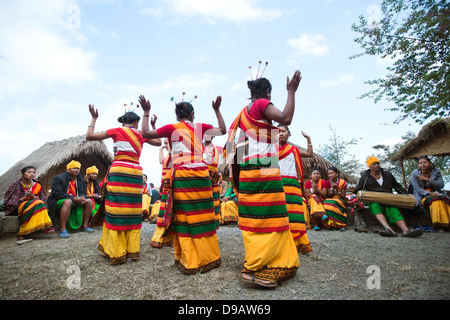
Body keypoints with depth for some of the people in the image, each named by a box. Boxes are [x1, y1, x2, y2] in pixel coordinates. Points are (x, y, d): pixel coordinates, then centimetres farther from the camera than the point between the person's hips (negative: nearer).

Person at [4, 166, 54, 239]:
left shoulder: (37, 185, 10)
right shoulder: (16, 185, 2)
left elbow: (38, 198, 9)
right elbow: (8, 200, 0)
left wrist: (33, 196, -15)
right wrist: (24, 197, -14)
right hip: (19, 206, -3)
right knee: (36, 203, -33)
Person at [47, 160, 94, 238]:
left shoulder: (80, 179, 11)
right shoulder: (58, 178, -8)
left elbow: (83, 192, 9)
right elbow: (57, 194, -18)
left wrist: (82, 197, -18)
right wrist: (73, 198, -26)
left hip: (75, 201, 7)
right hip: (59, 202, -6)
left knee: (89, 201, -12)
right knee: (68, 201, -39)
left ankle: (84, 225, -3)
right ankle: (62, 229, -35)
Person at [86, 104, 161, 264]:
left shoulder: (117, 131, 5)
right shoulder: (141, 135, 13)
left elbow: (89, 136, 8)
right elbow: (158, 142, 27)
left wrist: (93, 118, 21)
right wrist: (153, 126, 31)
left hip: (118, 172, -3)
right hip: (136, 173, 3)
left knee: (117, 210, 0)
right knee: (132, 211, 7)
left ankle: (117, 253, 5)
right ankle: (132, 251, 12)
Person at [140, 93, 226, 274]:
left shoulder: (172, 128, 4)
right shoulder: (201, 127, 10)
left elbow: (146, 133, 12)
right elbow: (223, 130, 25)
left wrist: (146, 112, 23)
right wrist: (217, 110, 33)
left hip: (181, 176, -2)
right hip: (201, 174, 2)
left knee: (184, 218, 3)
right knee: (202, 216, 8)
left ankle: (188, 262, 10)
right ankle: (209, 258, 18)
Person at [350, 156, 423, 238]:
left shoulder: (387, 174, 22)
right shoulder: (365, 177, 13)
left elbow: (397, 186, 31)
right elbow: (359, 188, 9)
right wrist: (354, 190, -14)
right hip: (374, 200, -3)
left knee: (393, 210, -32)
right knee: (375, 207, -39)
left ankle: (405, 230, -55)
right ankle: (389, 229, -59)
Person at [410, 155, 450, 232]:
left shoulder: (436, 172, 7)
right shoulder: (414, 174, -1)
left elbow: (441, 185, -3)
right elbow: (417, 189, -8)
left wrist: (427, 179, -14)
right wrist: (429, 194, -23)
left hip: (435, 193, 3)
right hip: (423, 196, -3)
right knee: (435, 200, -34)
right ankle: (439, 225, -34)